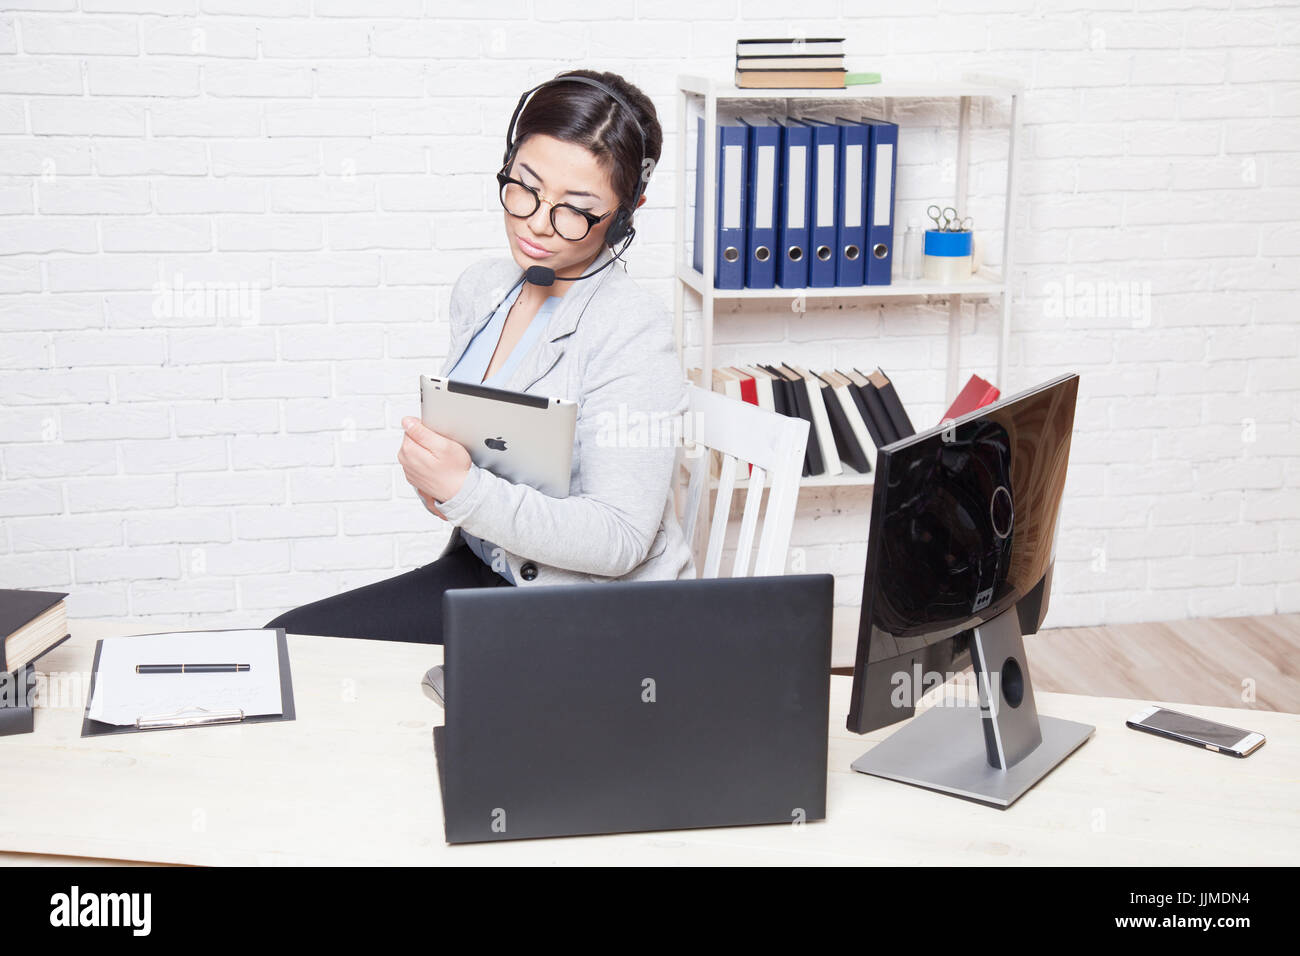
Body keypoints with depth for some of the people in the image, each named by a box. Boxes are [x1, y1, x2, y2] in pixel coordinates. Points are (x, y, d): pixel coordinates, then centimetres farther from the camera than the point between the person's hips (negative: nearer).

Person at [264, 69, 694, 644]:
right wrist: (431, 471, -4)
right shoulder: (481, 288, 4)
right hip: (481, 570, 7)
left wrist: (465, 490, -29)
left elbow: (618, 541, -23)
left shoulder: (633, 332, -20)